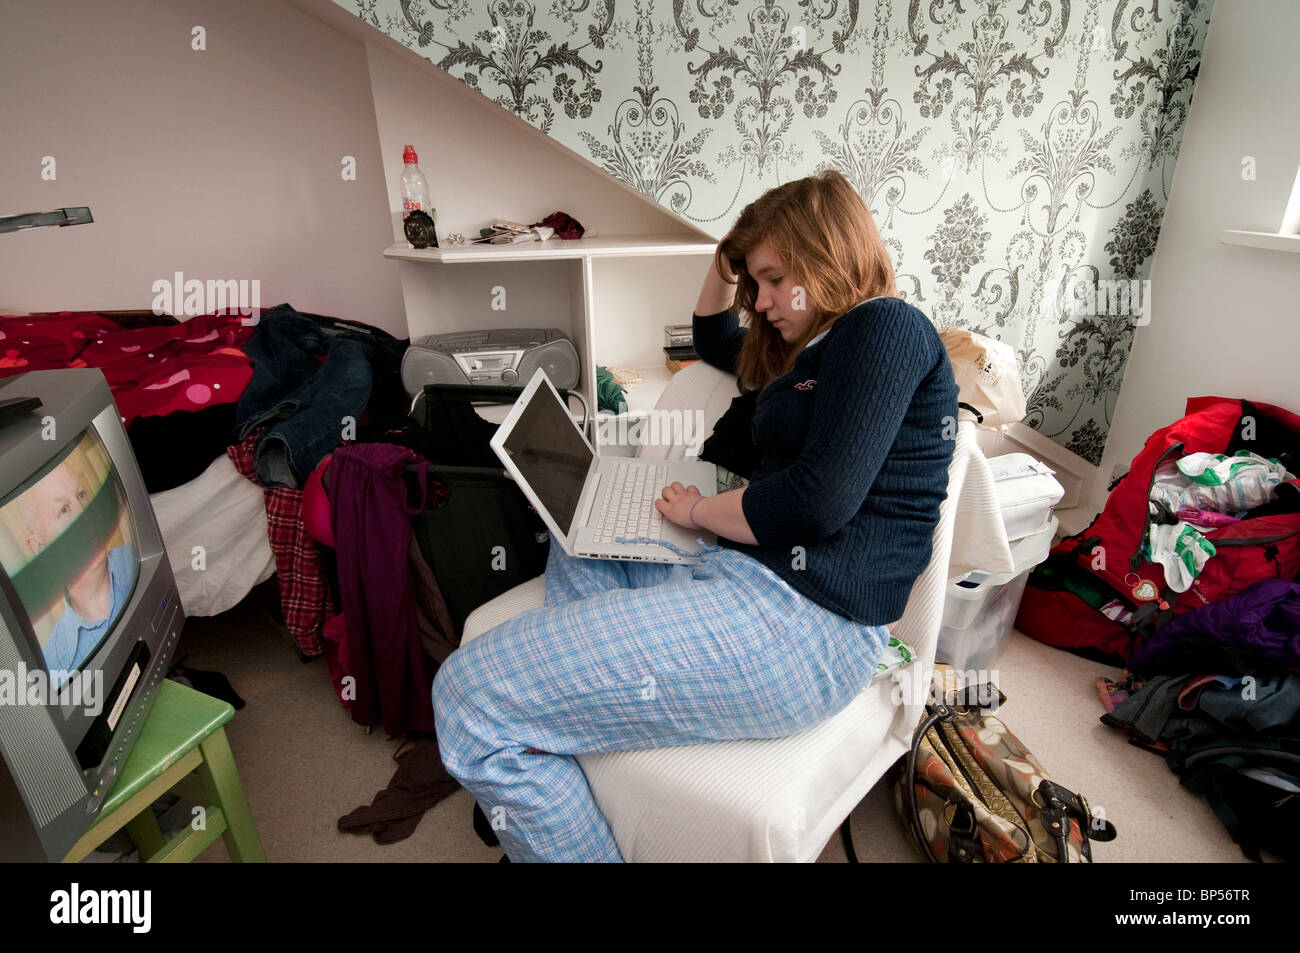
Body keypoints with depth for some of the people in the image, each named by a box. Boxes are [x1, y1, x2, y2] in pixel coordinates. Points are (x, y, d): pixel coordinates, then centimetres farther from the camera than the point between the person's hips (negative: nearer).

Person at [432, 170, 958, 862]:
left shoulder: (886, 328, -9)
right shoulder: (819, 343, 22)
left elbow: (816, 503, -21)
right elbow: (715, 342, 40)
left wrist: (698, 509, -5)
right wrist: (728, 260, 24)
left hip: (802, 621, -11)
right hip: (745, 568, 11)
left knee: (470, 694, -16)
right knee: (576, 546, 29)